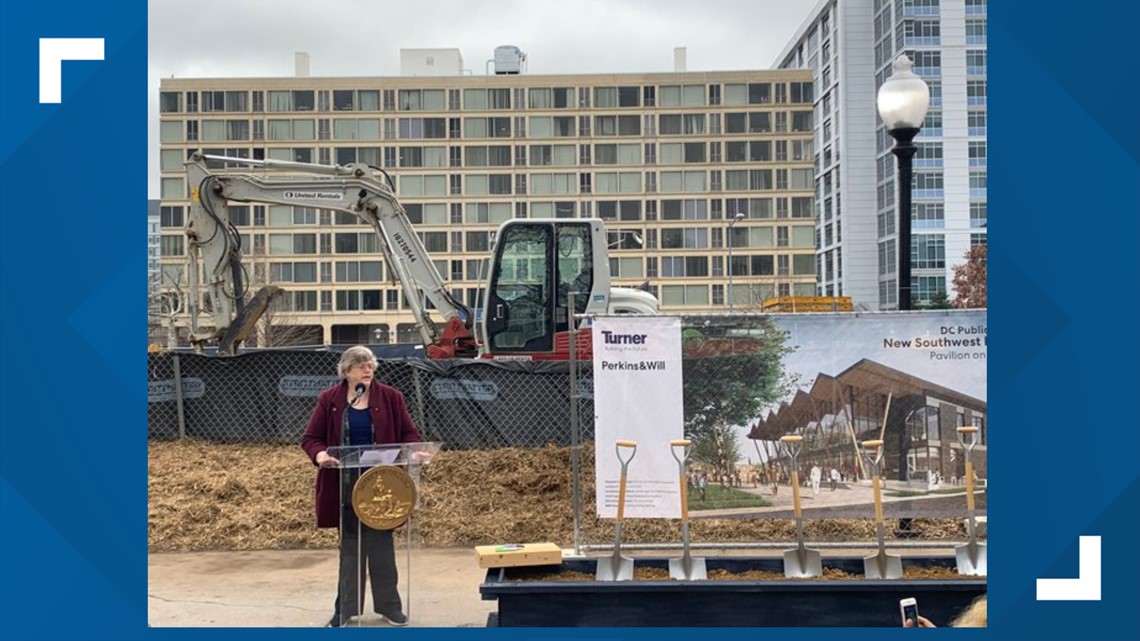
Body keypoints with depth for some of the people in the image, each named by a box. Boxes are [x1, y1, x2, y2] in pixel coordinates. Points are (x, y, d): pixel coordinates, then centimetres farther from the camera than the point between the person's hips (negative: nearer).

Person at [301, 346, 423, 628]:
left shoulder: (391, 397, 0)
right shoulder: (329, 400, -1)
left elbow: (409, 433, 3)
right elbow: (310, 438, 0)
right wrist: (320, 454, -22)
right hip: (346, 485, 0)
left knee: (381, 545, 8)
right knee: (350, 547, 10)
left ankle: (389, 605, 19)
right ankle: (346, 608, 19)